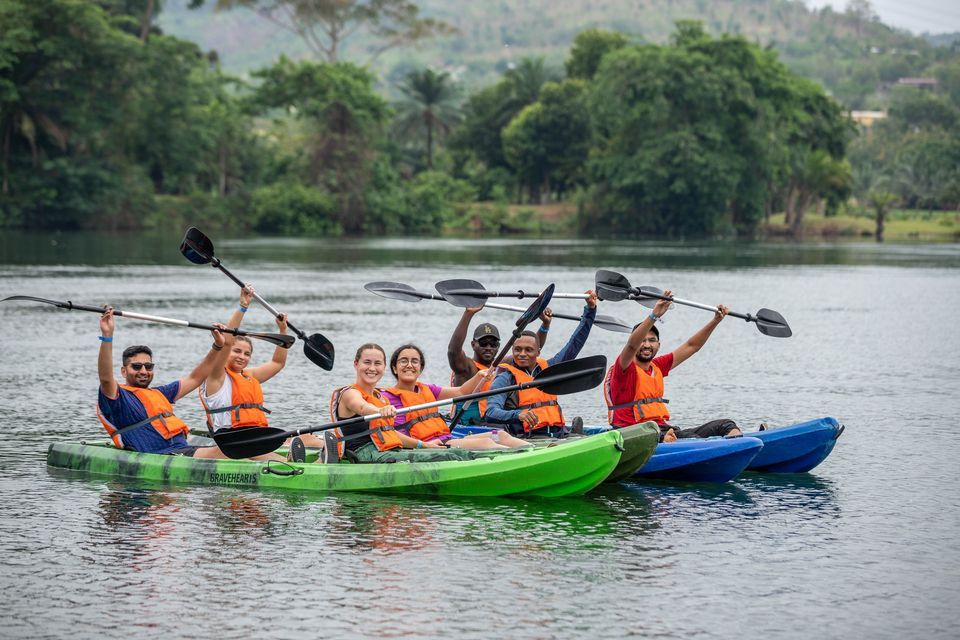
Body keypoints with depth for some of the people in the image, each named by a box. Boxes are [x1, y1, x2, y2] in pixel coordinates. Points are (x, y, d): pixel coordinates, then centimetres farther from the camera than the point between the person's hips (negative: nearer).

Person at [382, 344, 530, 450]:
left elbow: (460, 392, 27)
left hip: (448, 440, 8)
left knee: (500, 435, -8)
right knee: (485, 442, -25)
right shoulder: (389, 396, -2)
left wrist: (479, 376, 8)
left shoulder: (426, 389, 23)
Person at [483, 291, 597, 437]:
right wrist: (518, 415, -28)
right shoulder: (505, 378, 5)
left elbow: (574, 344, 29)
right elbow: (490, 414, -9)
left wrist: (590, 309, 27)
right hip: (525, 438, -4)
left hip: (557, 435, 4)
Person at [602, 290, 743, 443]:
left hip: (664, 430, 8)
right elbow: (632, 345, -26)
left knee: (726, 425, -7)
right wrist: (654, 315, -37)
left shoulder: (656, 367, 19)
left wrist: (715, 321, 19)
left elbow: (691, 346, 26)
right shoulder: (624, 370, -4)